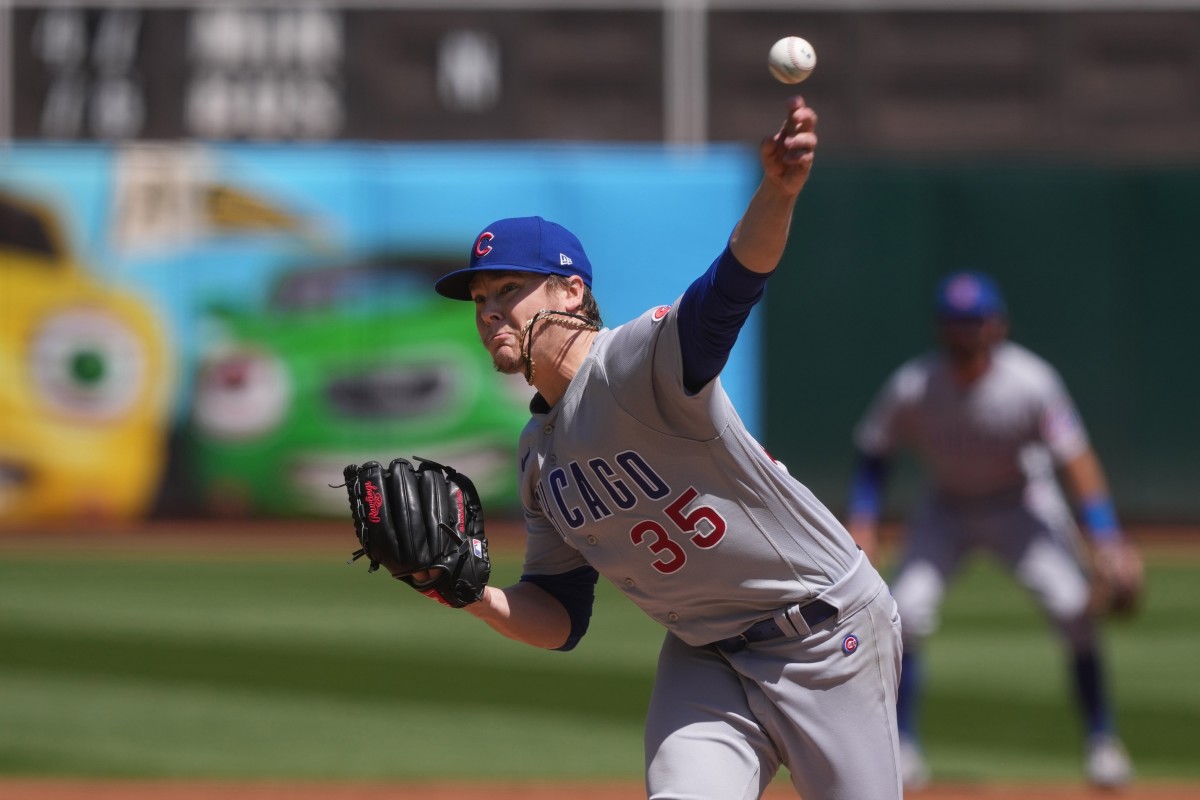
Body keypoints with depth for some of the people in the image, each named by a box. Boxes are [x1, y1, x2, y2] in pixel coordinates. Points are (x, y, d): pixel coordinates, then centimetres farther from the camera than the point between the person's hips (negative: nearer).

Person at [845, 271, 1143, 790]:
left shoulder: (1031, 382, -26)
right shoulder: (911, 387, -22)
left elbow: (1076, 457, -28)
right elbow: (873, 453, -6)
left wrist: (1107, 538, -38)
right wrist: (861, 526, -18)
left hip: (1023, 506, -1)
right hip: (946, 509, 1)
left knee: (1073, 607, -17)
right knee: (907, 612, -17)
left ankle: (1102, 741, 0)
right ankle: (903, 747, -2)